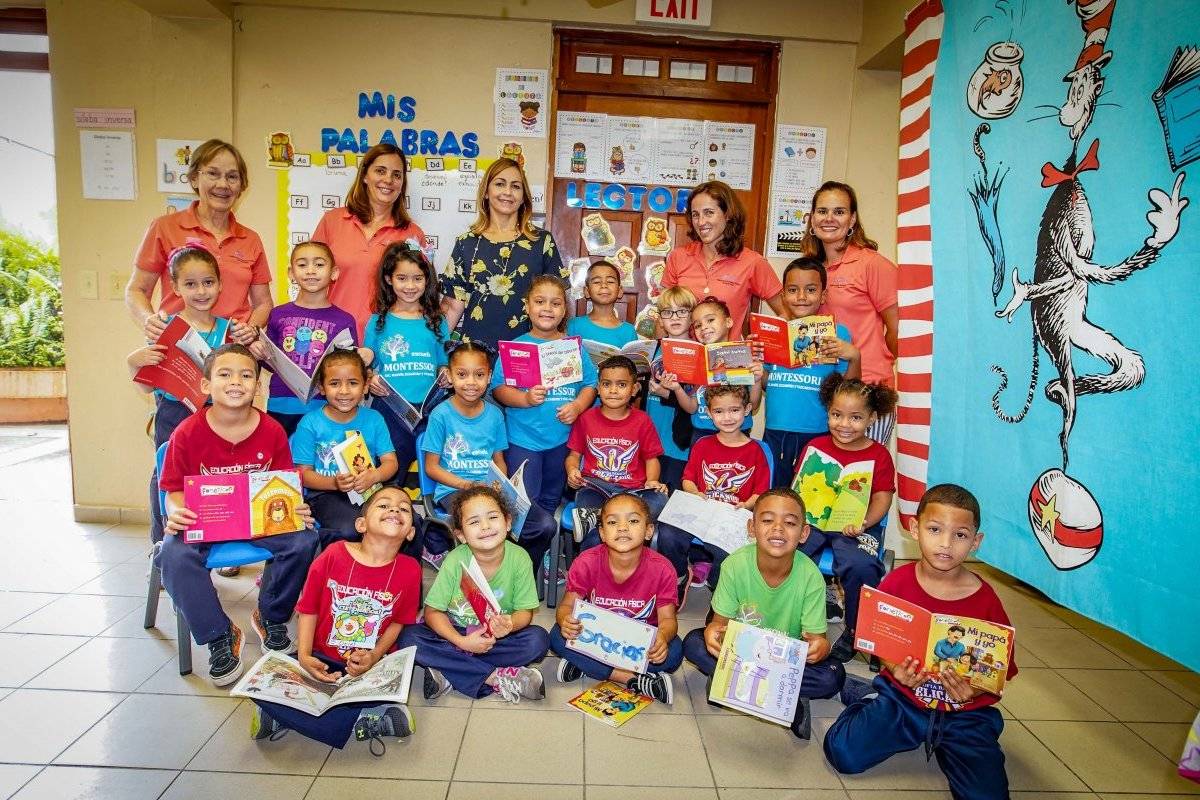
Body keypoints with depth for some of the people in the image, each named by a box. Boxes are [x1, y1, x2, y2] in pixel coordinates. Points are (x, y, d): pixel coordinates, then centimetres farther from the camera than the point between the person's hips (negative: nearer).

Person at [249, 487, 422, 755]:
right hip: (322, 659, 1)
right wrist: (304, 656, -14)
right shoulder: (334, 555, -9)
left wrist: (375, 656, -15)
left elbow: (399, 621, 0)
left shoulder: (410, 570, -9)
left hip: (373, 665, -1)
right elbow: (308, 609, -2)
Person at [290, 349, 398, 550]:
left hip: (368, 489, 3)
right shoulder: (310, 424, -1)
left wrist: (374, 476, -20)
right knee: (349, 530, -34)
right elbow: (304, 473, -2)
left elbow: (390, 462, 4)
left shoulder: (373, 419, 7)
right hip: (325, 493, -3)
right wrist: (335, 483, -21)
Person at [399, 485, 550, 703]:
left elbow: (525, 612, -11)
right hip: (456, 633, 1)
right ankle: (497, 677, -23)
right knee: (409, 638, -24)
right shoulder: (455, 561, -18)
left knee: (538, 640, -26)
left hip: (498, 636, 0)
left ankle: (450, 675, -21)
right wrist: (462, 641, -27)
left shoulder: (519, 558, -17)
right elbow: (433, 612, -11)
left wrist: (510, 624, -34)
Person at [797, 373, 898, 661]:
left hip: (856, 527, -2)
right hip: (812, 520, 2)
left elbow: (882, 498, -1)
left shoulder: (879, 455, 3)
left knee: (861, 566, -32)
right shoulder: (815, 447, 10)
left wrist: (863, 524, -19)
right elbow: (798, 487, 10)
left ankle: (855, 631, -4)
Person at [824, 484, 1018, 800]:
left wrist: (974, 691, -23)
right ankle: (871, 697, 15)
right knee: (843, 752, -16)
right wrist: (894, 669, -19)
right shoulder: (897, 582, -9)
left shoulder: (987, 601, -11)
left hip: (965, 713, 0)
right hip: (901, 698, 0)